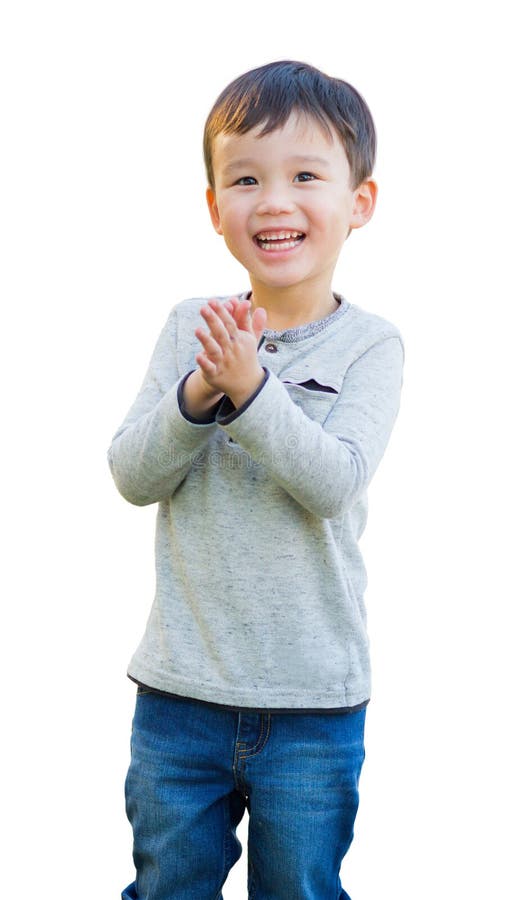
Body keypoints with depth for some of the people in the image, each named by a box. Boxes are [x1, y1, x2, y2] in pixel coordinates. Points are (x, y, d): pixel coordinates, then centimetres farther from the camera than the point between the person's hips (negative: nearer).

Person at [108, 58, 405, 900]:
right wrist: (195, 396, -21)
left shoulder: (370, 343, -8)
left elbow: (334, 483, -19)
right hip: (181, 683, 3)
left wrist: (251, 388, -29)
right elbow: (132, 475, -5)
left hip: (313, 700, -2)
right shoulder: (190, 327, 0)